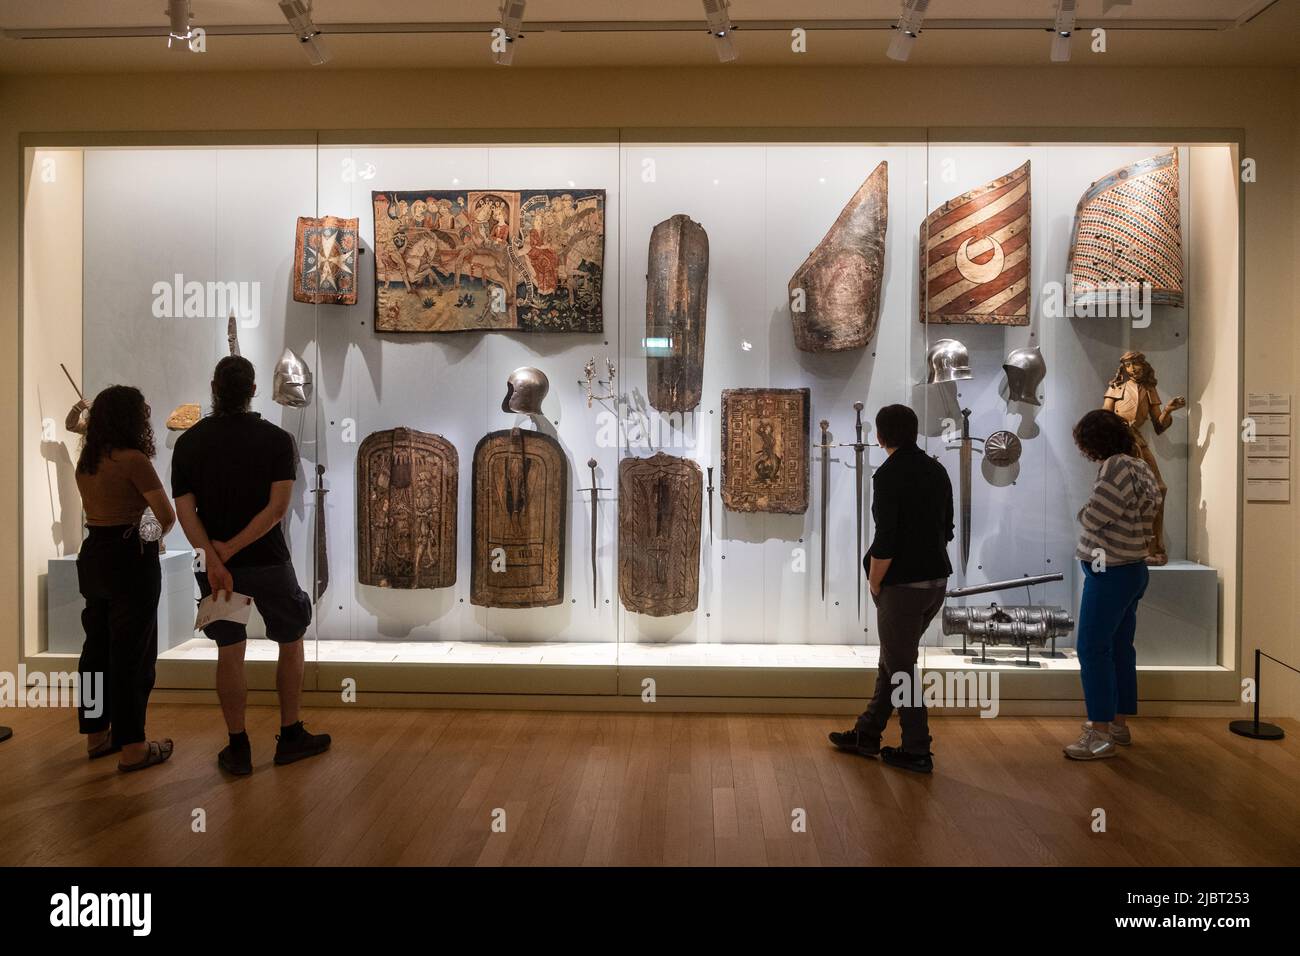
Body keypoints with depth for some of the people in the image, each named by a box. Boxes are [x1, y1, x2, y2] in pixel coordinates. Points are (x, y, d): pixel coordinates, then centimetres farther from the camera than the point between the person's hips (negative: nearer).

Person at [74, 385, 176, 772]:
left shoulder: (85, 460, 8)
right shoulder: (134, 460, -16)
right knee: (132, 654, -1)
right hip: (130, 560, -8)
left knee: (97, 648, 16)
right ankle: (132, 747, 5)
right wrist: (155, 535, 9)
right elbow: (167, 515, -12)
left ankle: (96, 734, 28)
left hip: (92, 556, 8)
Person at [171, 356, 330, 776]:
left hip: (214, 565, 3)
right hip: (267, 562, -2)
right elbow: (278, 507, -17)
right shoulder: (277, 439, -8)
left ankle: (238, 749, 19)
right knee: (291, 644, 14)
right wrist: (231, 549, -14)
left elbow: (185, 510, -10)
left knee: (229, 654, 11)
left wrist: (213, 559, -16)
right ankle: (290, 737, 21)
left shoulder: (188, 442, -1)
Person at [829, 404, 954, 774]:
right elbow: (946, 530, 13)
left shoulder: (888, 475, -16)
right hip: (936, 580, 8)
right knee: (893, 659, 18)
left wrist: (874, 586, -6)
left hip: (903, 586, -8)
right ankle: (867, 734, 29)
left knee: (899, 667, 5)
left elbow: (885, 542, -19)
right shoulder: (937, 470, 8)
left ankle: (917, 752, 14)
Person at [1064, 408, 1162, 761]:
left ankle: (1101, 734, -1)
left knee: (1092, 649, -5)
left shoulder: (1116, 466, -18)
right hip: (1132, 569, 10)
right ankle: (1120, 723, 26)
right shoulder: (1138, 466, 11)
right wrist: (1094, 515, 0)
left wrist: (1085, 512, 2)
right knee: (1120, 647, 16)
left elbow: (1091, 518, -18)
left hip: (1110, 572, -10)